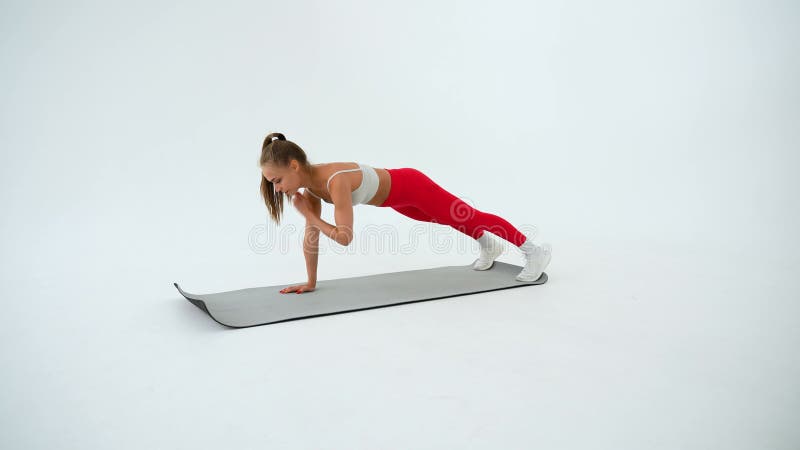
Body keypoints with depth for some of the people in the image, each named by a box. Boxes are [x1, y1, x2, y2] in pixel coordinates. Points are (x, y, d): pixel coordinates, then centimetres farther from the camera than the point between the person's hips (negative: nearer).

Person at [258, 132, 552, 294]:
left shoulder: (335, 181, -39)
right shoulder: (310, 185, -14)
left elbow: (344, 237, -40)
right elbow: (311, 236, -6)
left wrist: (308, 214, -27)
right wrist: (311, 282, -4)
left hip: (410, 186, -8)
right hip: (395, 199, 8)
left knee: (470, 218, 6)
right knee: (447, 220, 28)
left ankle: (535, 251, 24)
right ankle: (489, 246, 55)